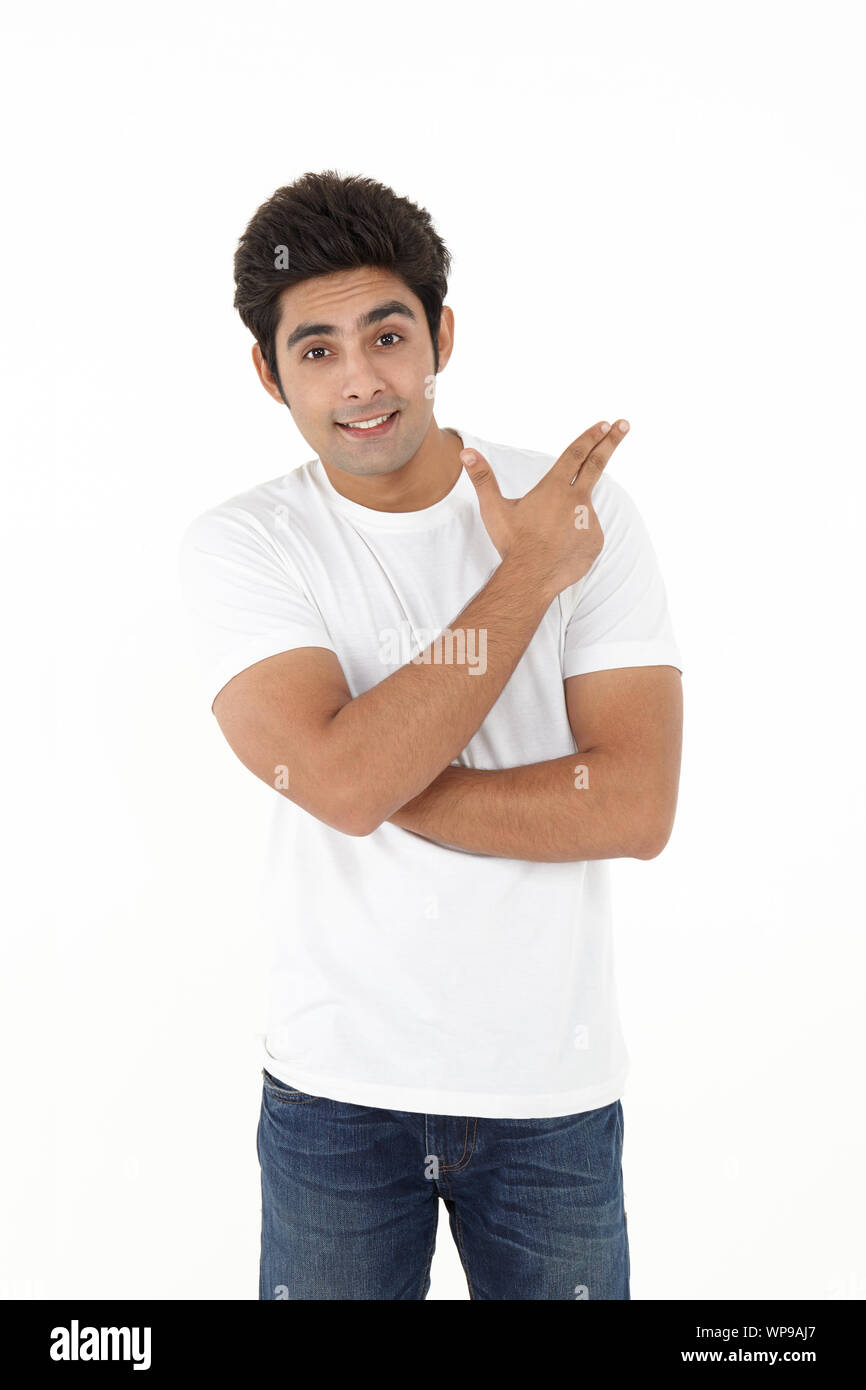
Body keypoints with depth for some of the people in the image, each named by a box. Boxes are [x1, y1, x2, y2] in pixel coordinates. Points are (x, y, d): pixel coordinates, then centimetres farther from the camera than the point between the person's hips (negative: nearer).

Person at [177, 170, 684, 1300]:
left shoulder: (588, 509, -7)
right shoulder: (241, 547, -8)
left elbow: (636, 807, -15)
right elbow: (344, 780, -23)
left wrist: (384, 788, -19)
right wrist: (528, 574, -19)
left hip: (555, 1084, 1)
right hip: (336, 1086, 0)